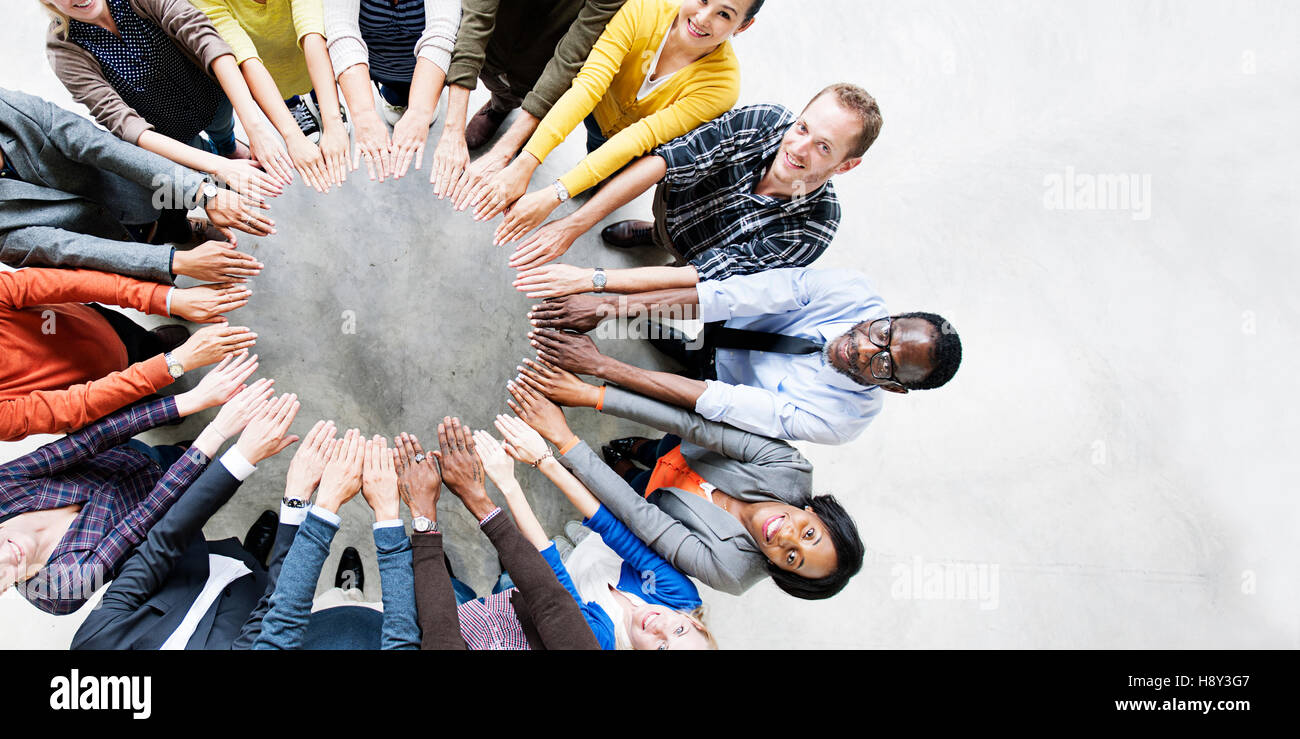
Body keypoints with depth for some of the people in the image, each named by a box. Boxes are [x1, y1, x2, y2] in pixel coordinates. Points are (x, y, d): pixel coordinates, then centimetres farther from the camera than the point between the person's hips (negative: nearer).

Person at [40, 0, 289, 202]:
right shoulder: (64, 51, -29)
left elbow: (206, 40, -37)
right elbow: (122, 122, -37)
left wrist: (254, 126, -50)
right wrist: (218, 167, -49)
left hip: (211, 98, 1)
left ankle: (227, 144, 52)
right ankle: (215, 152, 41)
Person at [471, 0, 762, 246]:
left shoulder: (723, 84, -33)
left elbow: (640, 138, -40)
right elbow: (589, 84, -39)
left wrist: (554, 195, -46)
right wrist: (525, 164, -49)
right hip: (602, 107, 1)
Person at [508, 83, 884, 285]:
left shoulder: (812, 230, -36)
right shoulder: (766, 122, -31)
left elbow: (709, 276, -39)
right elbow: (663, 161, -33)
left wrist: (591, 279, -44)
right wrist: (573, 225, -42)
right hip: (676, 206, 4)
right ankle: (660, 233, 24)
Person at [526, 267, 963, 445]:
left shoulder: (838, 421, -34)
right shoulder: (850, 292, -29)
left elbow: (713, 402, -39)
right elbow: (732, 296, -34)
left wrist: (599, 366, -43)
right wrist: (611, 305, -42)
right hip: (721, 324, 2)